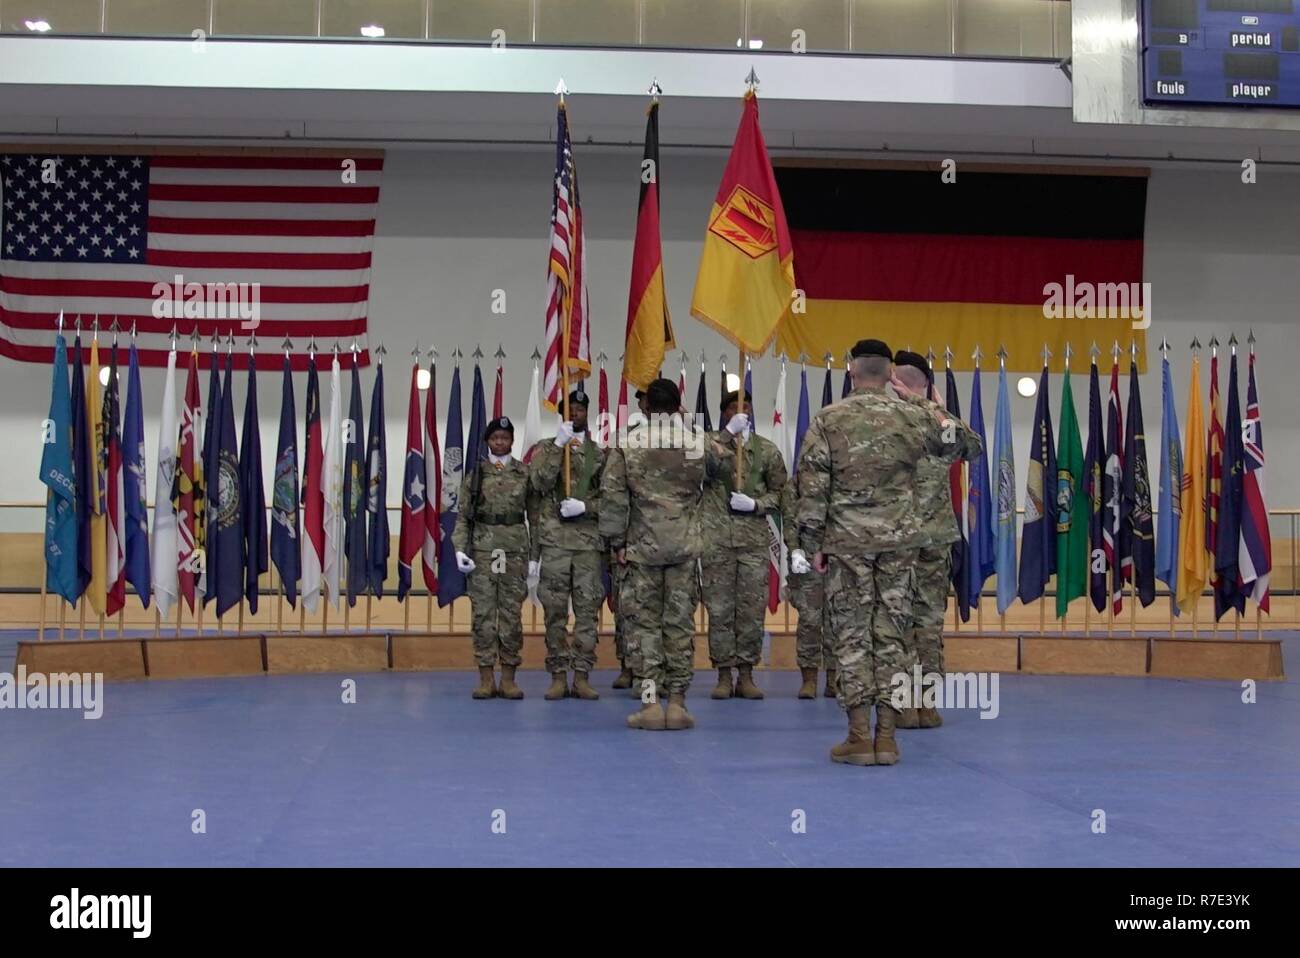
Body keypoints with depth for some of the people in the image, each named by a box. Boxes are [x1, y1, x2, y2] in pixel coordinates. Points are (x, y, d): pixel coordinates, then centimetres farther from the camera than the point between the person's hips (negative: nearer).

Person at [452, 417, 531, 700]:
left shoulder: (525, 473, 6)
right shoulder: (475, 475, 7)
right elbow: (463, 516, 6)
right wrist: (459, 549, -6)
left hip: (515, 548, 0)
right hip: (482, 547, 0)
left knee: (512, 612, 1)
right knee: (482, 612, -1)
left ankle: (509, 679, 7)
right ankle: (486, 679, 4)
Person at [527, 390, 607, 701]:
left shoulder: (600, 455, 12)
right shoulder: (545, 448, 9)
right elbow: (540, 483, -10)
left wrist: (584, 507, -10)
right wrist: (559, 445, -14)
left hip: (589, 540, 1)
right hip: (554, 539, -1)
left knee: (588, 609, -1)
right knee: (555, 610, 0)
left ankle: (582, 676, 3)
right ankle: (558, 676, 5)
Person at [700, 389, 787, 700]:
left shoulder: (767, 449, 11)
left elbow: (779, 493, 12)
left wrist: (755, 504, -6)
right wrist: (727, 435, -21)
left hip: (755, 538, 1)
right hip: (716, 538, -1)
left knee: (752, 608, 0)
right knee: (719, 608, 0)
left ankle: (746, 675, 8)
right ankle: (724, 675, 7)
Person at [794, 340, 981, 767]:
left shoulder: (828, 420, -2)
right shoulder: (913, 416, 1)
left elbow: (813, 488, -4)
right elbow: (970, 445, 13)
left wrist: (810, 544, 2)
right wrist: (939, 416, 21)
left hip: (847, 541, -1)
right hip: (899, 540, 2)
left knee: (852, 635, 3)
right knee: (893, 635, 5)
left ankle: (859, 736, 1)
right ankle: (886, 737, 6)